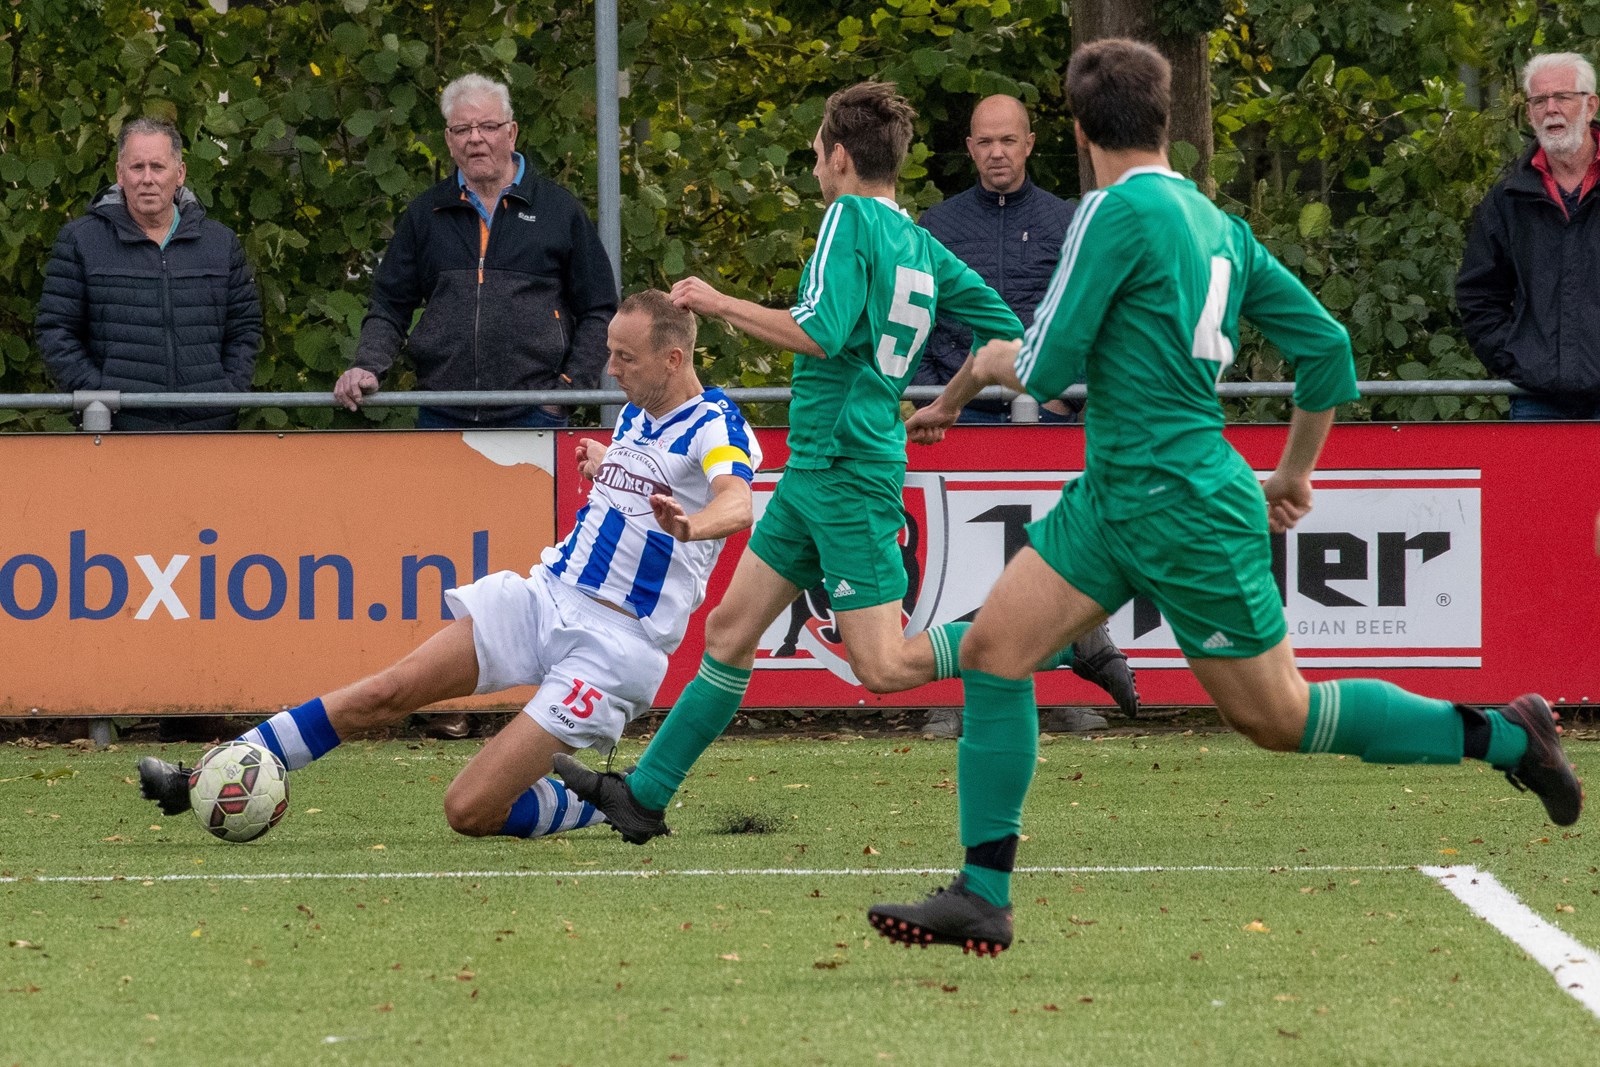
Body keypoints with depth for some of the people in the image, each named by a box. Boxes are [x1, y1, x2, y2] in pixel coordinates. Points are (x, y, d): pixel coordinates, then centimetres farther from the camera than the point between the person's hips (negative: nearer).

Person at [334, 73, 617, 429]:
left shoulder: (559, 210, 8)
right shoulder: (424, 215, 15)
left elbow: (598, 311, 9)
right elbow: (390, 308, 16)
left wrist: (571, 386, -3)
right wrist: (366, 367, -3)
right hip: (443, 419, 2)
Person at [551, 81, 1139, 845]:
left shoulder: (852, 218, -11)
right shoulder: (922, 247, 12)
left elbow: (821, 332, -24)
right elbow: (1008, 337, 12)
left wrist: (719, 304, -14)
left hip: (847, 470, -10)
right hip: (815, 469, 10)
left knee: (883, 666, -11)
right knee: (729, 630, 11)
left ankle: (1062, 645, -9)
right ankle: (643, 796, 14)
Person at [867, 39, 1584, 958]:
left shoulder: (1120, 211, -15)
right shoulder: (1219, 225, 9)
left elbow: (1048, 369, -15)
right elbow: (1326, 345, 13)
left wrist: (996, 362, 8)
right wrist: (1296, 472, 27)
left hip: (1183, 509, -9)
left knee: (1276, 715, 2)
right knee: (994, 647, 0)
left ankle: (1504, 736, 15)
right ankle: (984, 897, -2)